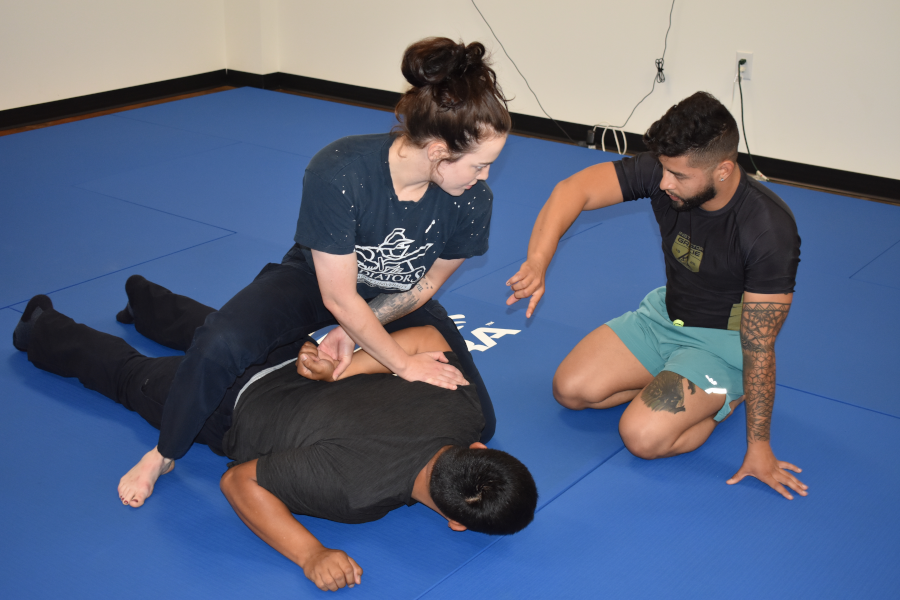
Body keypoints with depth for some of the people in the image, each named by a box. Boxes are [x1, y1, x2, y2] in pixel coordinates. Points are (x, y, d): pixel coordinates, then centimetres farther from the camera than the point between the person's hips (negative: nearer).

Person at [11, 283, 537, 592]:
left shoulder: (464, 409, -30)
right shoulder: (355, 489, -46)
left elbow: (429, 338, -13)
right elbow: (240, 482, -34)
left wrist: (347, 366, -17)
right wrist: (310, 553, -41)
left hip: (298, 357, 5)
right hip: (235, 408, -5)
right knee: (132, 376, 26)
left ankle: (144, 298, 68)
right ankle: (46, 330, 53)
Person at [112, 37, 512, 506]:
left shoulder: (472, 200, -25)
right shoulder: (338, 172, -37)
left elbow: (425, 285, -8)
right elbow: (339, 297, -27)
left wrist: (356, 330, -17)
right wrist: (404, 364, -21)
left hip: (397, 302, 4)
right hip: (317, 280, -3)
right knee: (222, 346, -33)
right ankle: (164, 454, -2)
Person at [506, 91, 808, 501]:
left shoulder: (769, 232, -31)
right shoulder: (664, 172, -18)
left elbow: (759, 346, -26)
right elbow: (574, 190, -22)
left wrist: (758, 444, -21)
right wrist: (537, 262, -39)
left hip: (723, 341, -5)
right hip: (665, 314, 6)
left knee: (643, 435, -24)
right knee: (570, 389, -4)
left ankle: (730, 395, 3)